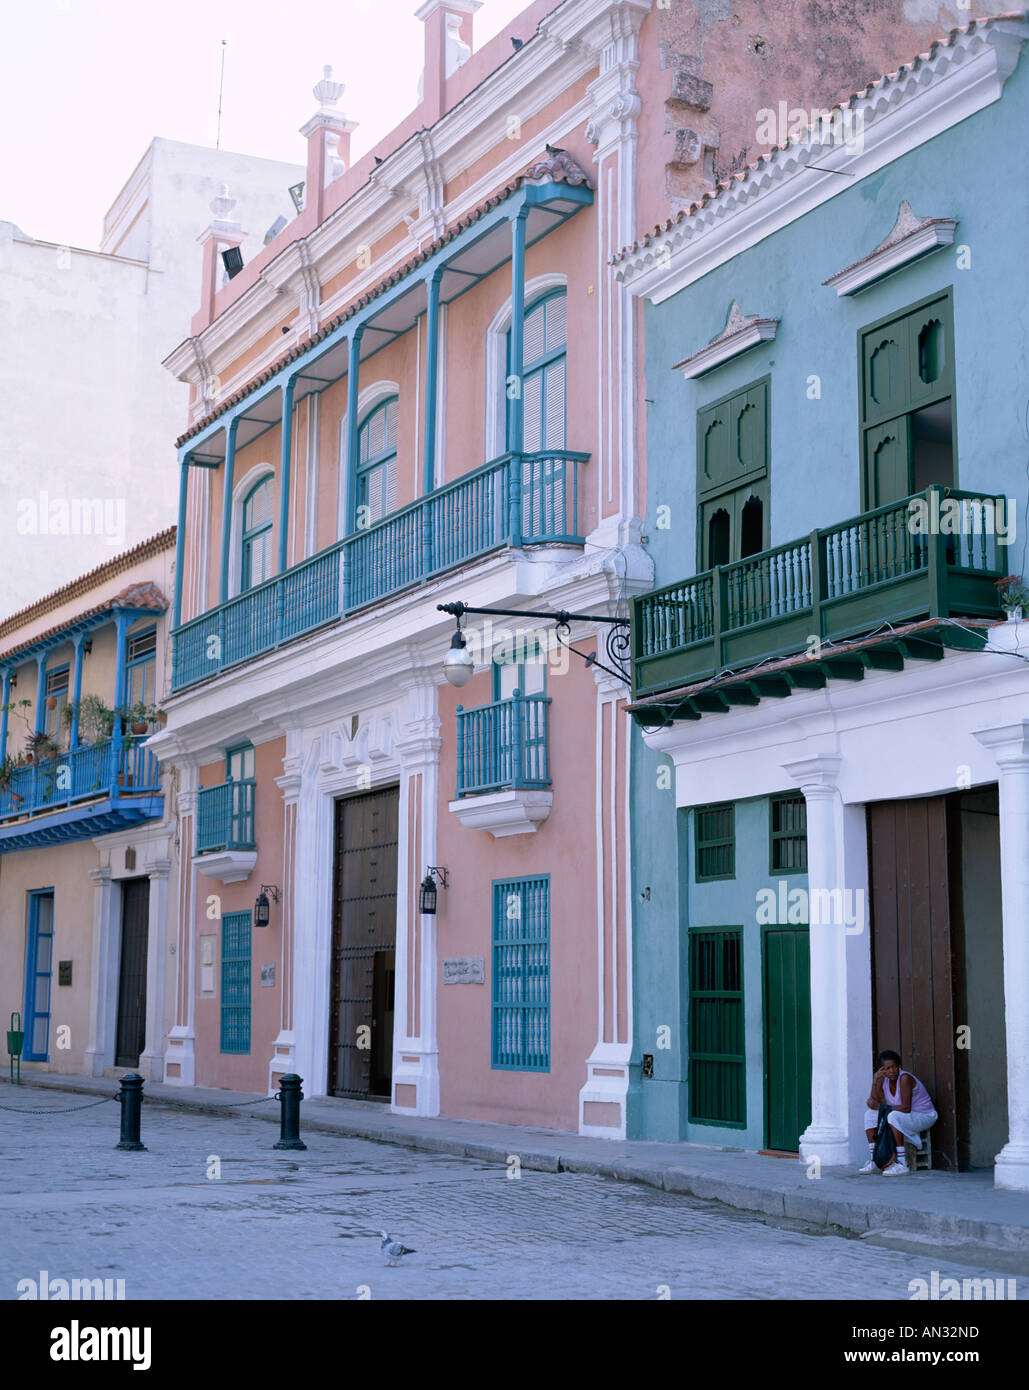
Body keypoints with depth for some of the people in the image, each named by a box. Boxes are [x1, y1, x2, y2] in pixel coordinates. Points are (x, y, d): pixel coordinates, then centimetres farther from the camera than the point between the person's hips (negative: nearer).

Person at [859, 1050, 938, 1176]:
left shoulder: (904, 1078, -24)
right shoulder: (884, 1080, -1)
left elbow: (906, 1108, -29)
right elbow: (876, 1102, -8)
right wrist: (875, 1082, -20)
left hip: (925, 1117, -8)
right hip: (904, 1118, 8)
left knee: (894, 1116, -35)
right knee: (870, 1114, 0)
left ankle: (902, 1164, -34)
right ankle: (874, 1162, -3)